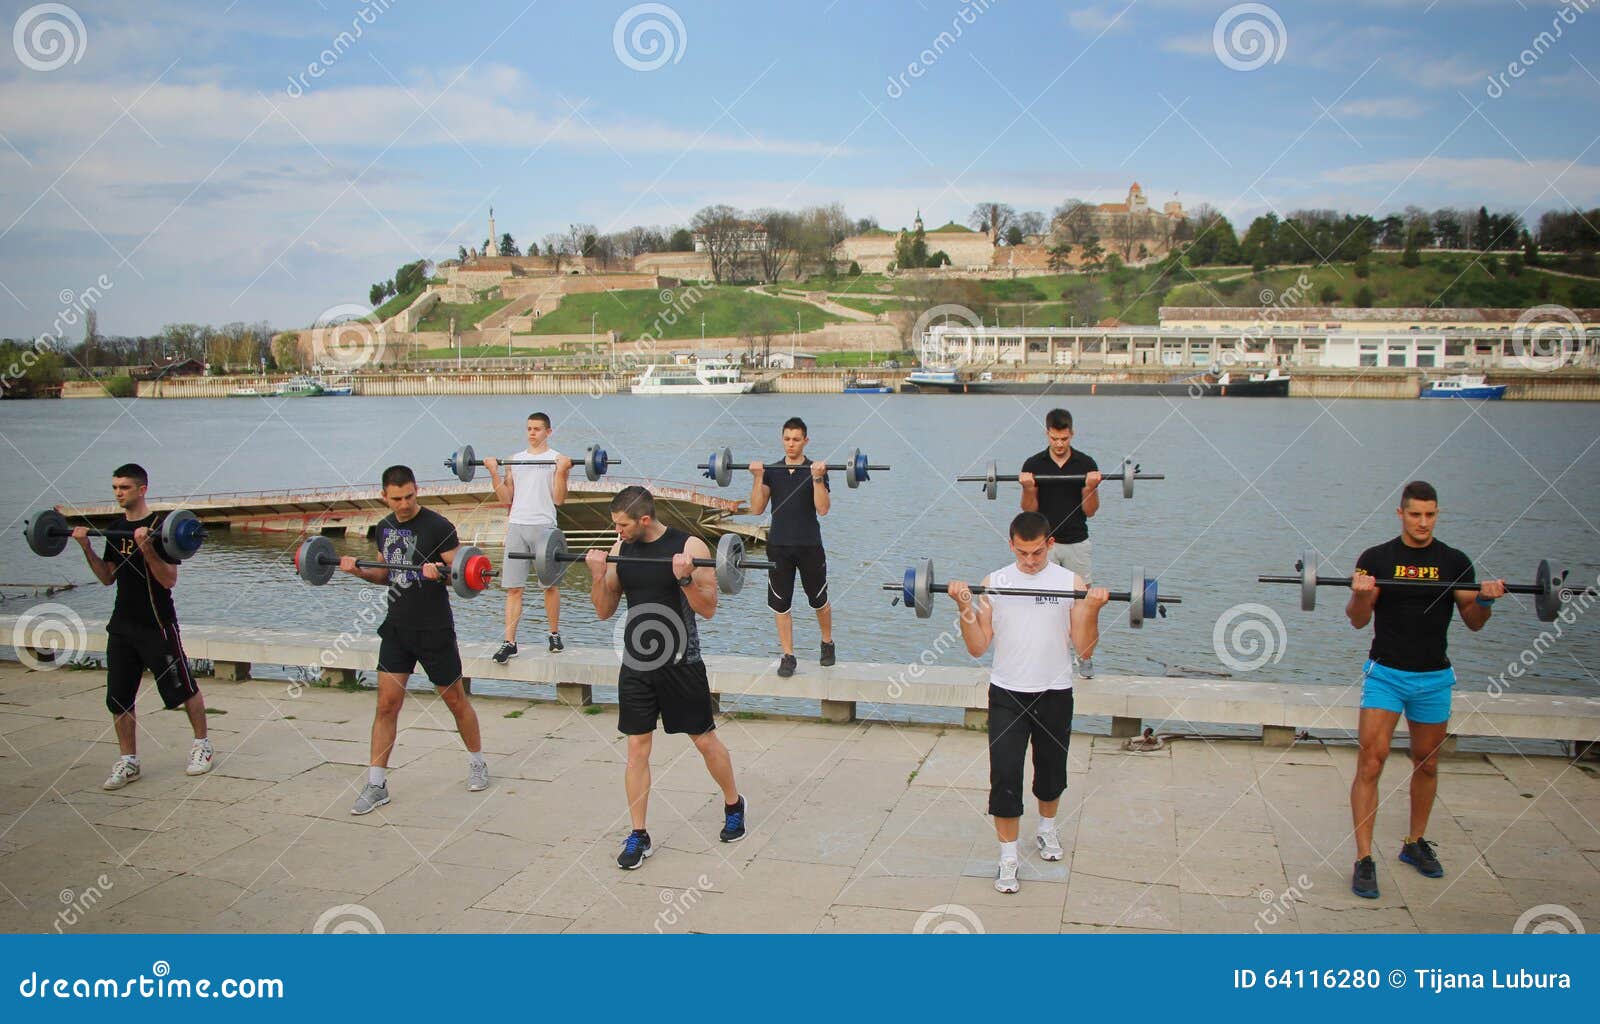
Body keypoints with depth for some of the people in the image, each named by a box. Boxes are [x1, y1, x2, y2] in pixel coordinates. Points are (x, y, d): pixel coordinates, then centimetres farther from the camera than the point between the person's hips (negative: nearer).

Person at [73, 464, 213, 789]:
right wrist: (86, 548, 2)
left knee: (183, 689, 6)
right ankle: (128, 762, 17)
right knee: (118, 698, 7)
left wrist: (146, 547, -29)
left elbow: (170, 580, -17)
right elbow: (108, 577, 14)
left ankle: (202, 745, 23)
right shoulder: (114, 529, 9)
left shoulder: (160, 527, -13)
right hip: (122, 625, 7)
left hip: (157, 625, -7)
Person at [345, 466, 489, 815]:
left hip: (434, 629, -5)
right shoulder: (384, 528, 7)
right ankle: (376, 785, 7)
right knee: (387, 704, 1)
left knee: (455, 699, 8)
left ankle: (477, 762, 29)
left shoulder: (438, 526, -13)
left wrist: (439, 574, -32)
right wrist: (360, 571, 1)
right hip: (397, 628, 5)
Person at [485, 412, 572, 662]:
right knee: (513, 587, 0)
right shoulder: (515, 460, 16)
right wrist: (494, 472, 5)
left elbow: (559, 499, -4)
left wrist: (562, 471, -14)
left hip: (543, 526, -3)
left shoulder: (557, 459, 3)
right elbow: (506, 498, 14)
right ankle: (509, 643, -1)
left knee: (550, 585, 5)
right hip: (516, 526, 4)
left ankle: (555, 635, 21)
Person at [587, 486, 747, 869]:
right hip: (635, 665, 4)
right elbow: (604, 611, 6)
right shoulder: (620, 550, 2)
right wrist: (598, 574, -10)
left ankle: (734, 805, 33)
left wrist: (685, 578, -28)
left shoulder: (690, 547, -12)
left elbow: (708, 609, -12)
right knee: (637, 748, 5)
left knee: (705, 740, 9)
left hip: (680, 663, -4)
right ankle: (638, 836, 15)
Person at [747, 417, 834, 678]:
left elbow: (822, 509, -14)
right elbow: (757, 509, -3)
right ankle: (788, 656, 11)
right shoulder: (771, 471, 5)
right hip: (779, 546, 2)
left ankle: (827, 644, 34)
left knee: (819, 600, 11)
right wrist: (757, 478, -12)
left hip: (809, 546, -2)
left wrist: (817, 478, -23)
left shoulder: (816, 471, -2)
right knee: (780, 605, 2)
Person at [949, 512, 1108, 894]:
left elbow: (1084, 648, -4)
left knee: (1051, 771, 17)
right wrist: (964, 607, -14)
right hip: (1007, 694, -1)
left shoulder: (1071, 582, -1)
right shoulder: (994, 582, 0)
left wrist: (1092, 610, -18)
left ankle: (1047, 828, 44)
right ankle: (1008, 855, 8)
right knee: (1004, 775, -6)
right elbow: (977, 647, -1)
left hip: (1054, 694, 1)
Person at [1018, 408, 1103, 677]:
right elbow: (1029, 510, -2)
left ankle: (1085, 659, 15)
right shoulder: (1034, 464, -1)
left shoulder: (1086, 464, -1)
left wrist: (1091, 488, -19)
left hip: (1077, 543, 0)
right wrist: (1028, 489, -21)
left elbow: (1090, 511, -2)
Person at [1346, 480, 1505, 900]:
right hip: (1385, 674, -3)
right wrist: (1360, 594, -24)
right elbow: (1358, 620, -4)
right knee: (1371, 762, -11)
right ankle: (1364, 859, -7)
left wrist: (1485, 600, -14)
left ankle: (1415, 843, 34)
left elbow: (1473, 622, 6)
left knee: (1427, 764, 15)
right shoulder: (1377, 558, -3)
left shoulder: (1455, 562, 3)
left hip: (1435, 677, 3)